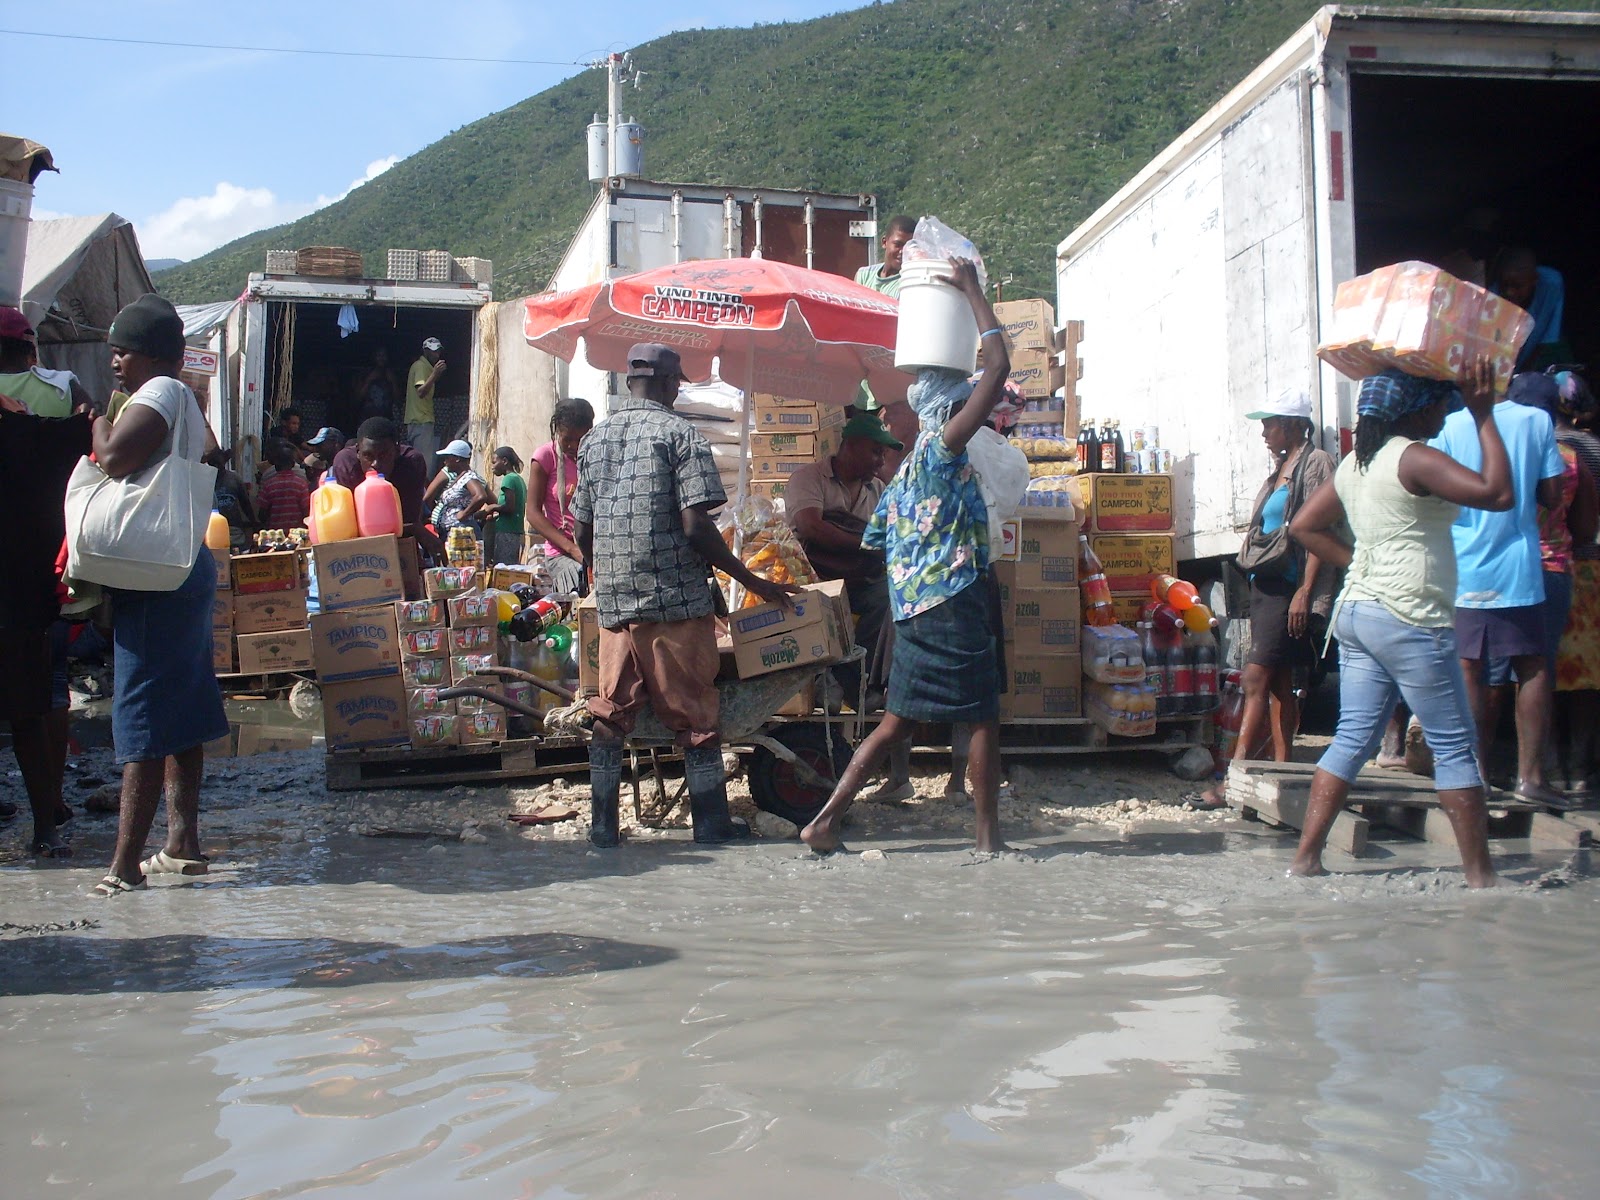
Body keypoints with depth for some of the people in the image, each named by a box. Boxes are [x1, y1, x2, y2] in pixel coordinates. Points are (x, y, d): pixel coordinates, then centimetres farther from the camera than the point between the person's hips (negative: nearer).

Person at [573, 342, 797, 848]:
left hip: (614, 599, 5)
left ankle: (603, 825, 11)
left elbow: (582, 532, 15)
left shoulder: (594, 439, 12)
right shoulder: (679, 433, -6)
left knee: (611, 712, 9)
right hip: (675, 598, -5)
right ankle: (711, 824, 9)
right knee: (694, 714, 3)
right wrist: (753, 581, -6)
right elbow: (696, 527, -14)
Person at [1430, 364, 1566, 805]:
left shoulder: (1449, 426, -4)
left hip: (1463, 567, 0)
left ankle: (1478, 770, 9)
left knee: (1469, 670, 6)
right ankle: (1530, 773, 4)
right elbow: (1552, 495, 0)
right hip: (1520, 569, 0)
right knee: (1533, 669, 9)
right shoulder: (1537, 421, -2)